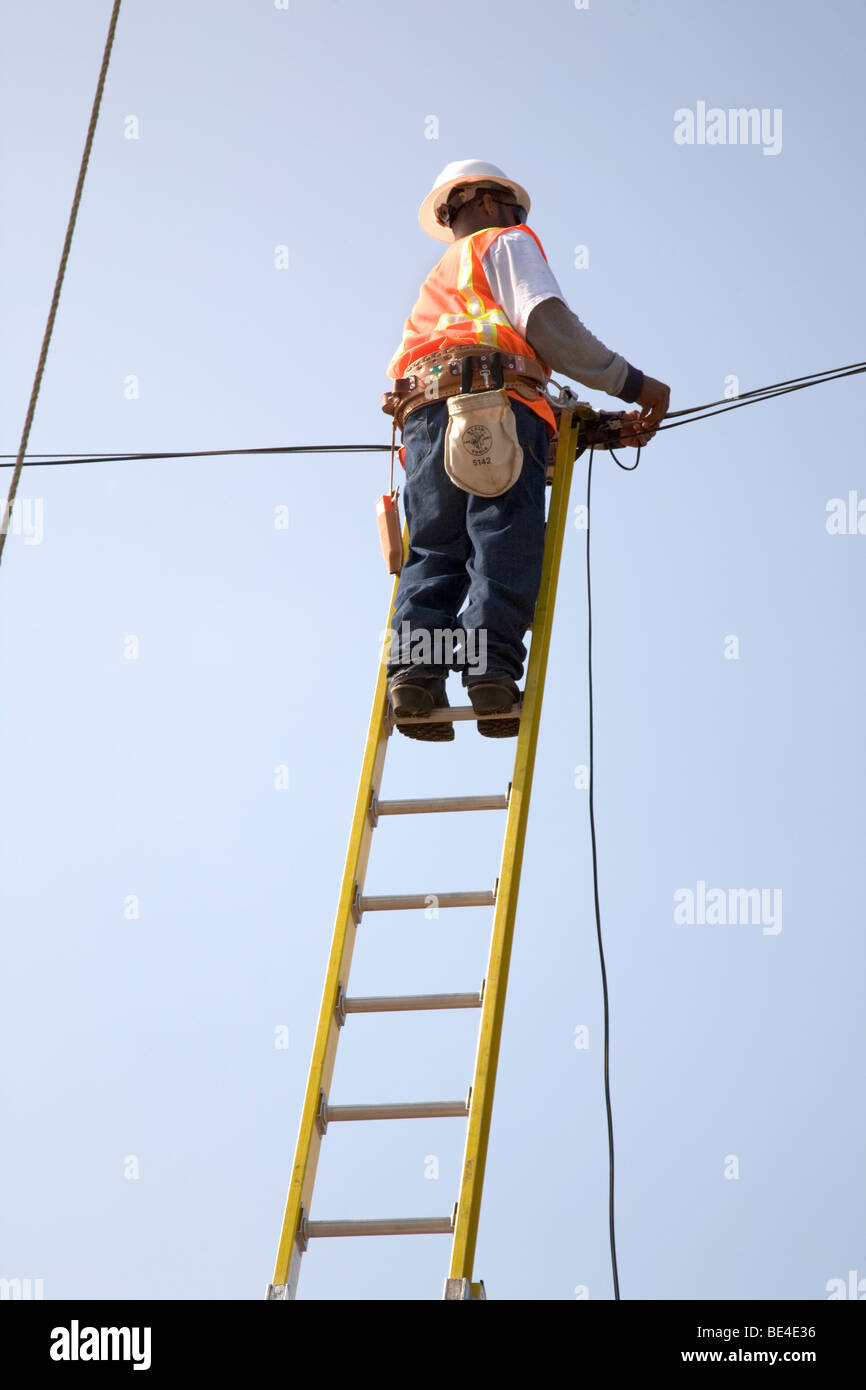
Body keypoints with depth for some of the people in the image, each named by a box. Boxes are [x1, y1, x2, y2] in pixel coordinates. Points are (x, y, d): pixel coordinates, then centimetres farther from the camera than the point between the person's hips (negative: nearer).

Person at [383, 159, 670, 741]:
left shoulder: (437, 281, 41)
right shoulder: (507, 244, 20)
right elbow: (544, 321, -1)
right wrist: (631, 383, 2)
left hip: (423, 414, 6)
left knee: (435, 549, -4)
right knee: (505, 540, -16)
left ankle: (415, 662, -25)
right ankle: (491, 668, -33)